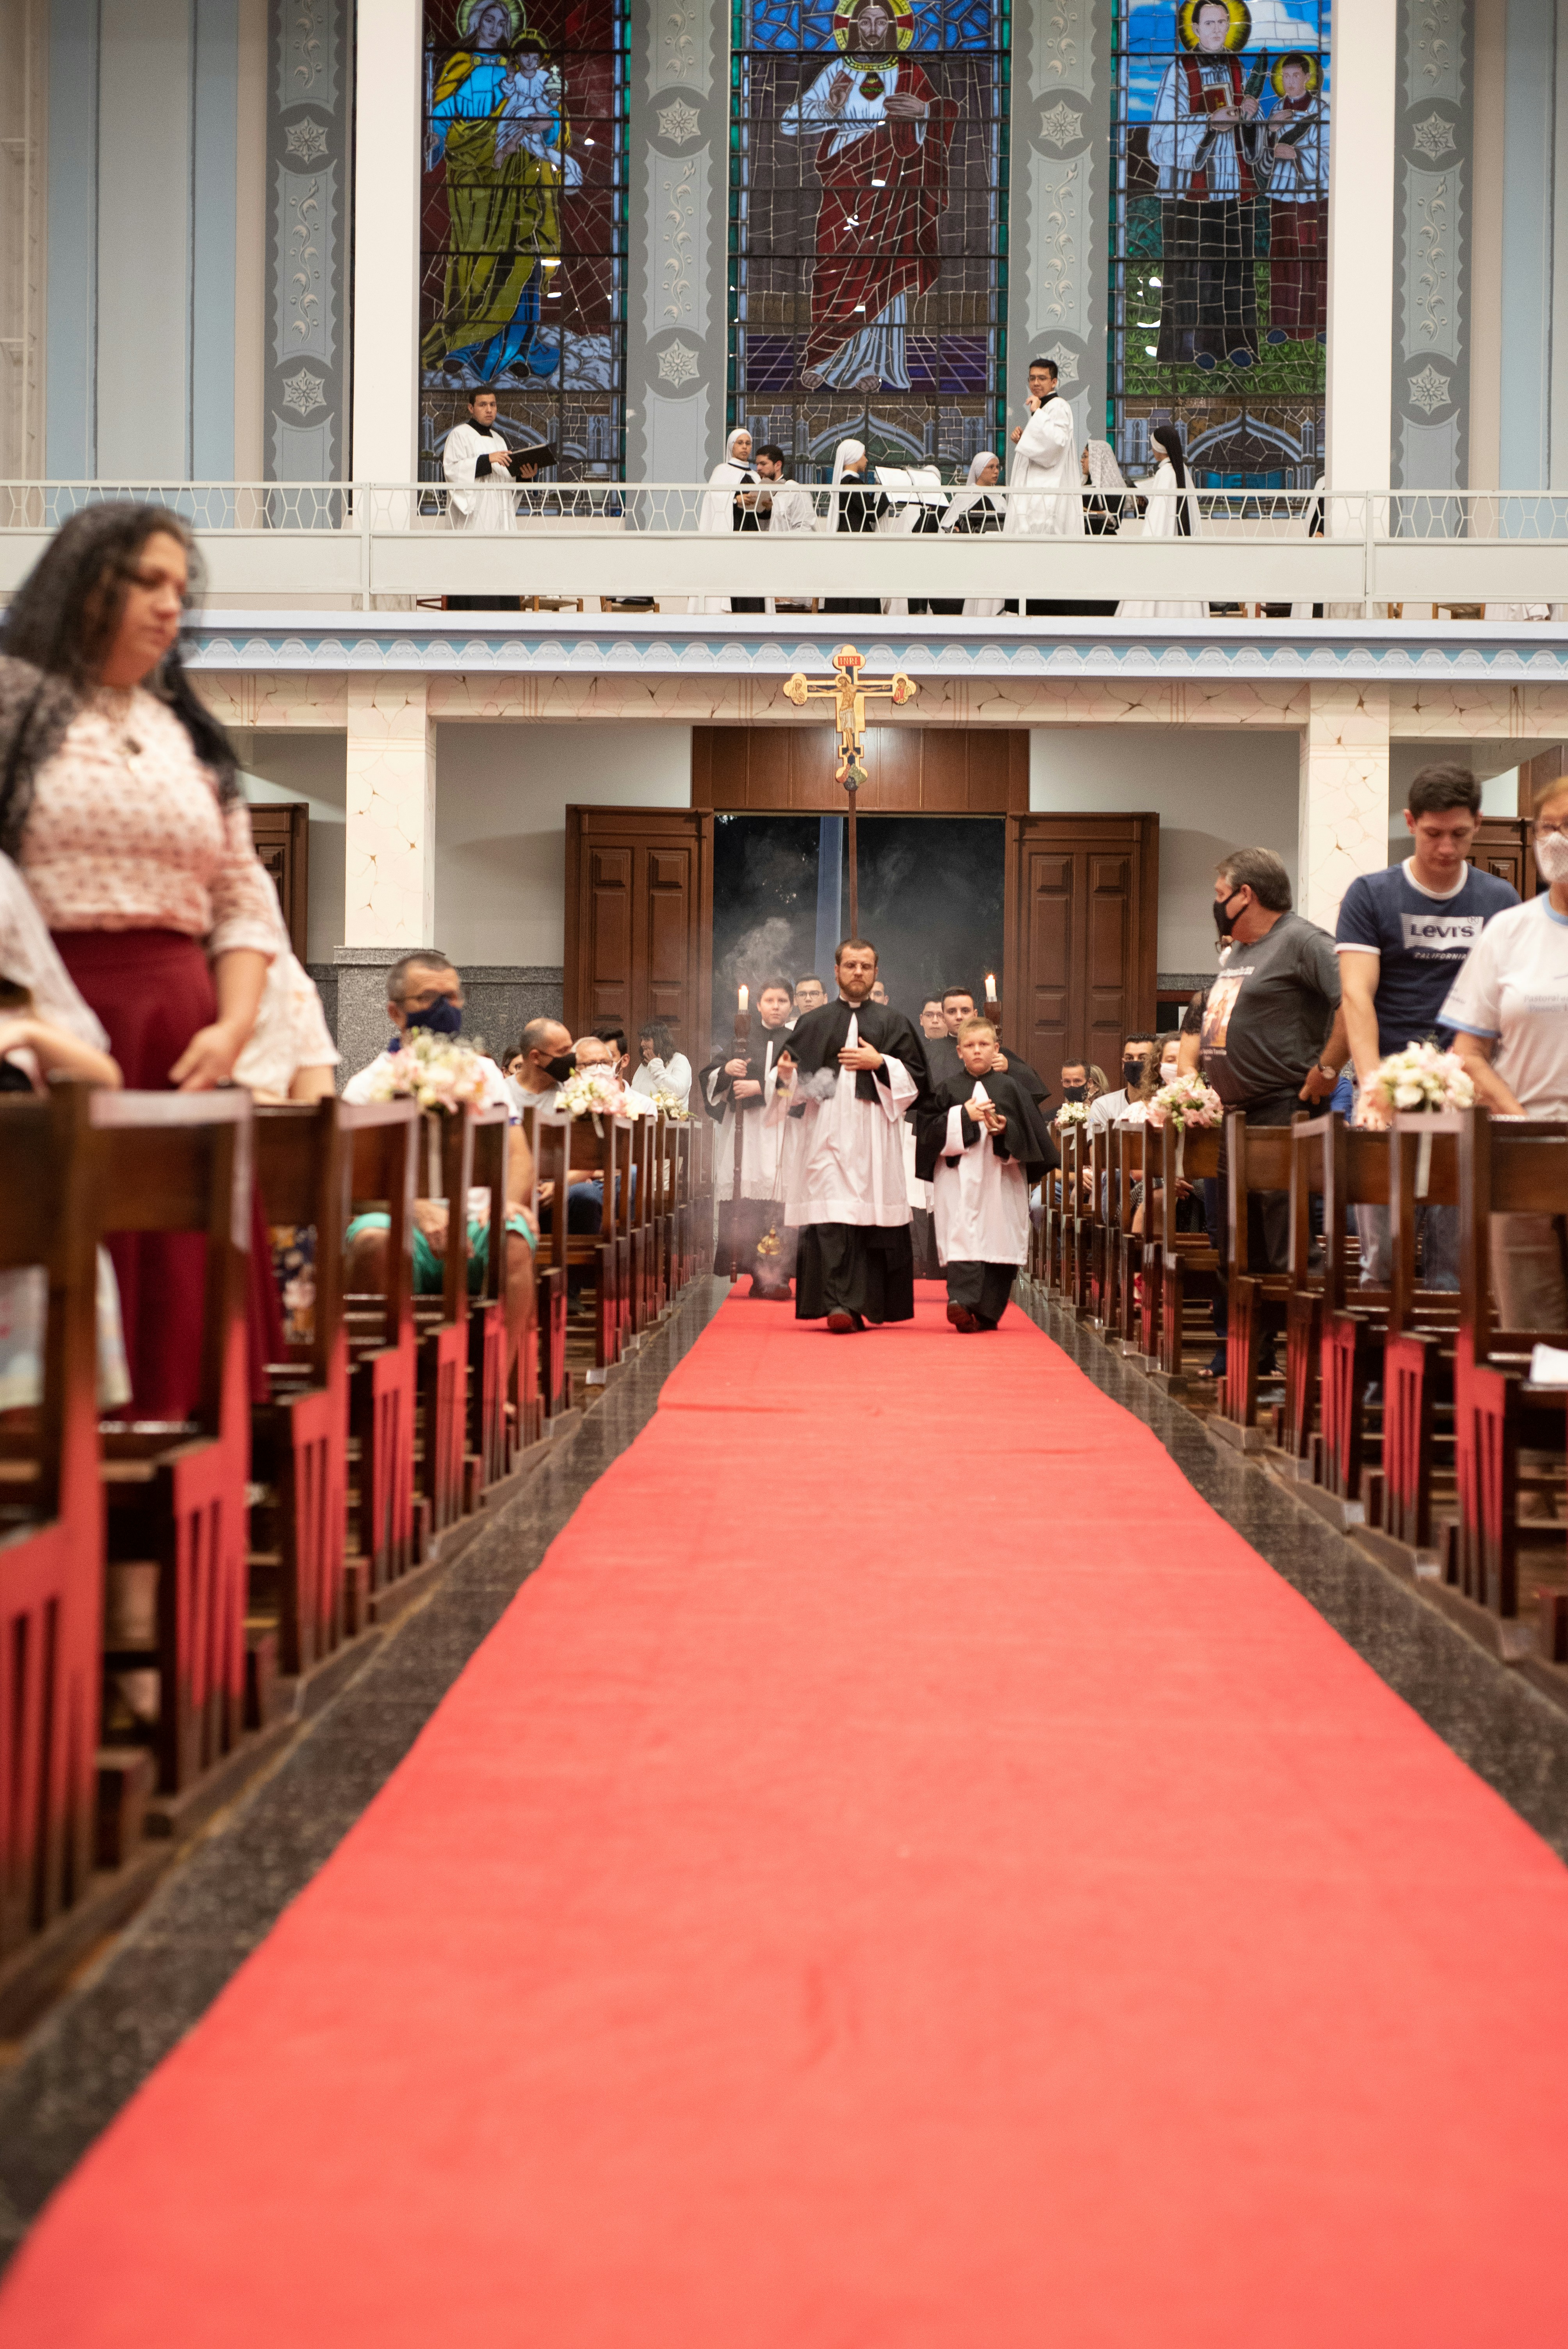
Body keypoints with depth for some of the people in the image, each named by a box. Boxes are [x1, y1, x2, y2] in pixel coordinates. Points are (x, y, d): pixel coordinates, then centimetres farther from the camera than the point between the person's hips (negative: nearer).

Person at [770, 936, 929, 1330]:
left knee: (875, 1217, -2)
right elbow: (796, 1086, 9)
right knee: (831, 1220, -13)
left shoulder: (893, 1024, 13)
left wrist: (880, 1064, -7)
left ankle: (871, 1304, 10)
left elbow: (917, 1079, 6)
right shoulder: (813, 1024, 13)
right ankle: (839, 1306, -17)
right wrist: (787, 1075, -13)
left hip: (875, 1136, 1)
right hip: (828, 1134, -1)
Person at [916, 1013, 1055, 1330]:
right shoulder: (946, 1090, 7)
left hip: (1002, 1181, 2)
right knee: (963, 1238, -15)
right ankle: (961, 1301, -25)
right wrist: (963, 1116, -11)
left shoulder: (1010, 1089, 10)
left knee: (999, 1242, 1)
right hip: (960, 1180, -2)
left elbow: (1029, 1134, 7)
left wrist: (1006, 1130, -11)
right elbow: (929, 1130, -1)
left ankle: (987, 1312, 9)